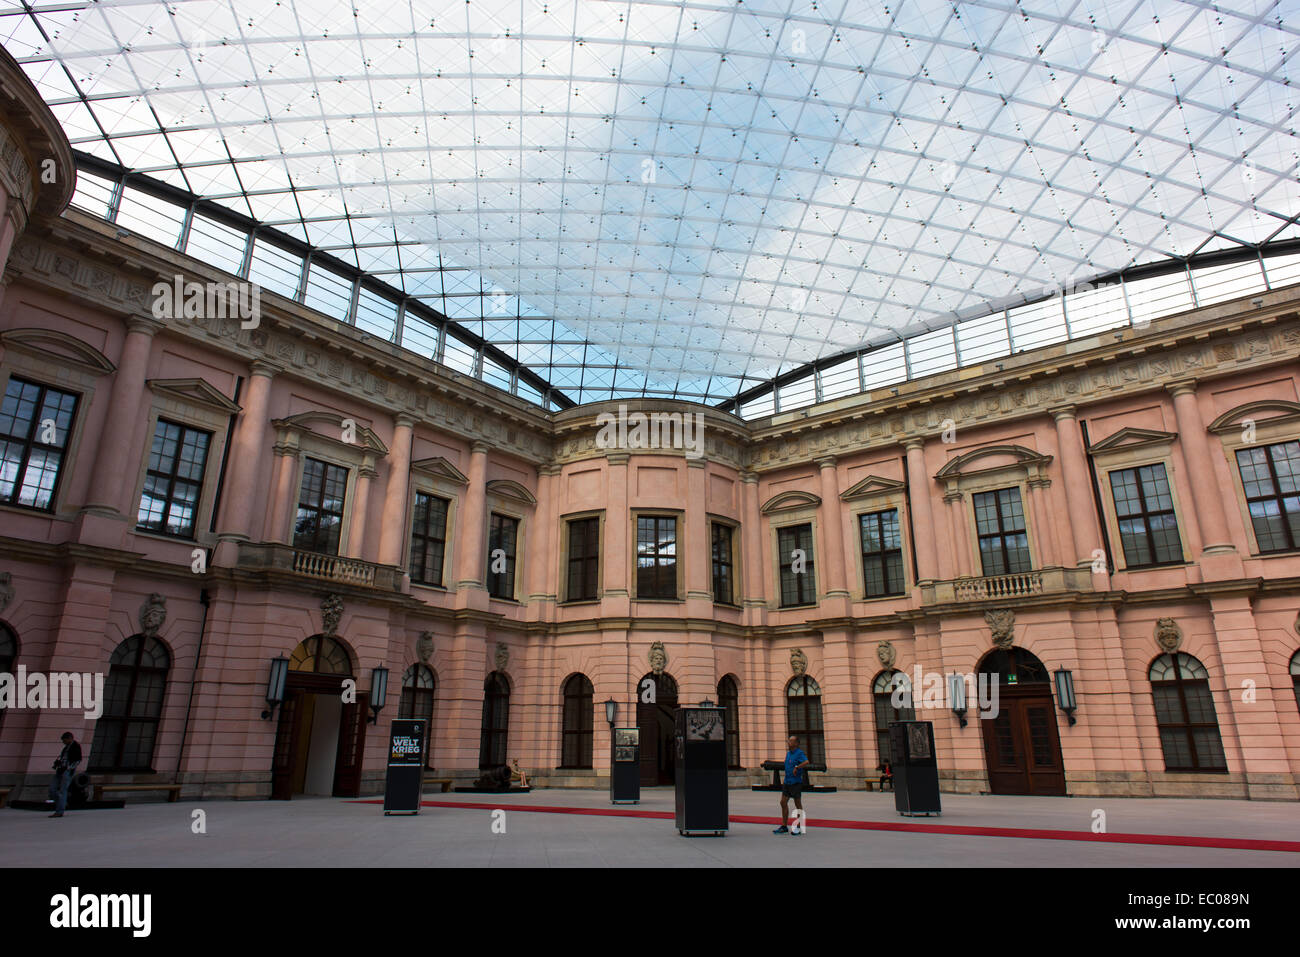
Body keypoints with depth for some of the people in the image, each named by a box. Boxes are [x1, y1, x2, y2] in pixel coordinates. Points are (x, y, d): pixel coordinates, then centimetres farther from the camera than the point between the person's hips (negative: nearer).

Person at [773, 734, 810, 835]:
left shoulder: (799, 753, -12)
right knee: (783, 803, 7)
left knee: (798, 805, 3)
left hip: (796, 782, -8)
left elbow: (806, 762, -30)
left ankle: (799, 827, 13)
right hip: (787, 782, 8)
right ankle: (784, 827, 15)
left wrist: (797, 767, -27)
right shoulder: (788, 753, 13)